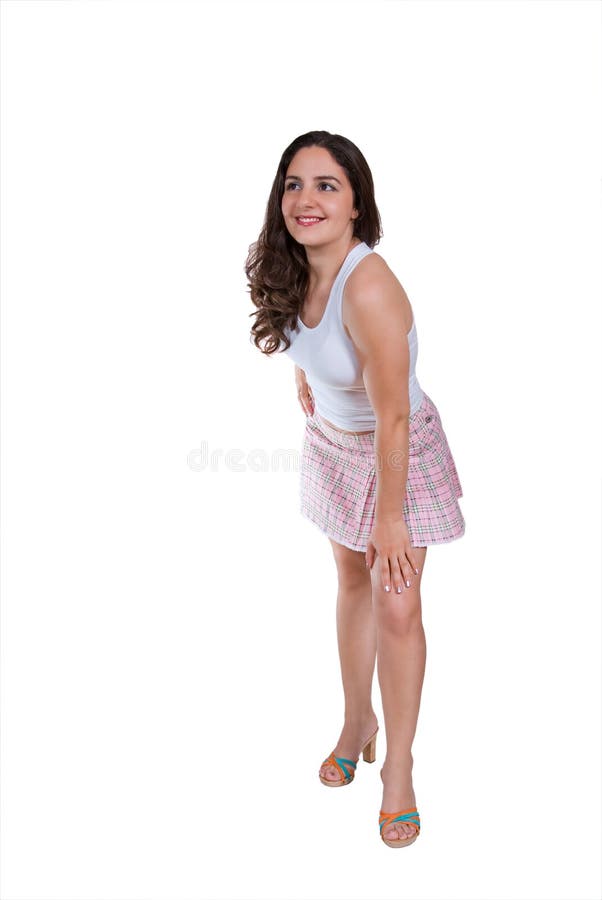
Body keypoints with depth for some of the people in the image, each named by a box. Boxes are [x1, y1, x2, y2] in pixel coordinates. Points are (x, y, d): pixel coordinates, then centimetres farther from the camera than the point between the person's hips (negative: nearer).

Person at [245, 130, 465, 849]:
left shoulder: (369, 289, -35)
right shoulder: (293, 271, -13)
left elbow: (392, 419, -30)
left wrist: (390, 518, -23)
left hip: (399, 451, -6)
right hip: (334, 443, 7)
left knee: (397, 606, -2)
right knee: (352, 583, 18)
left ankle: (397, 764, 17)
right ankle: (357, 721, 37)